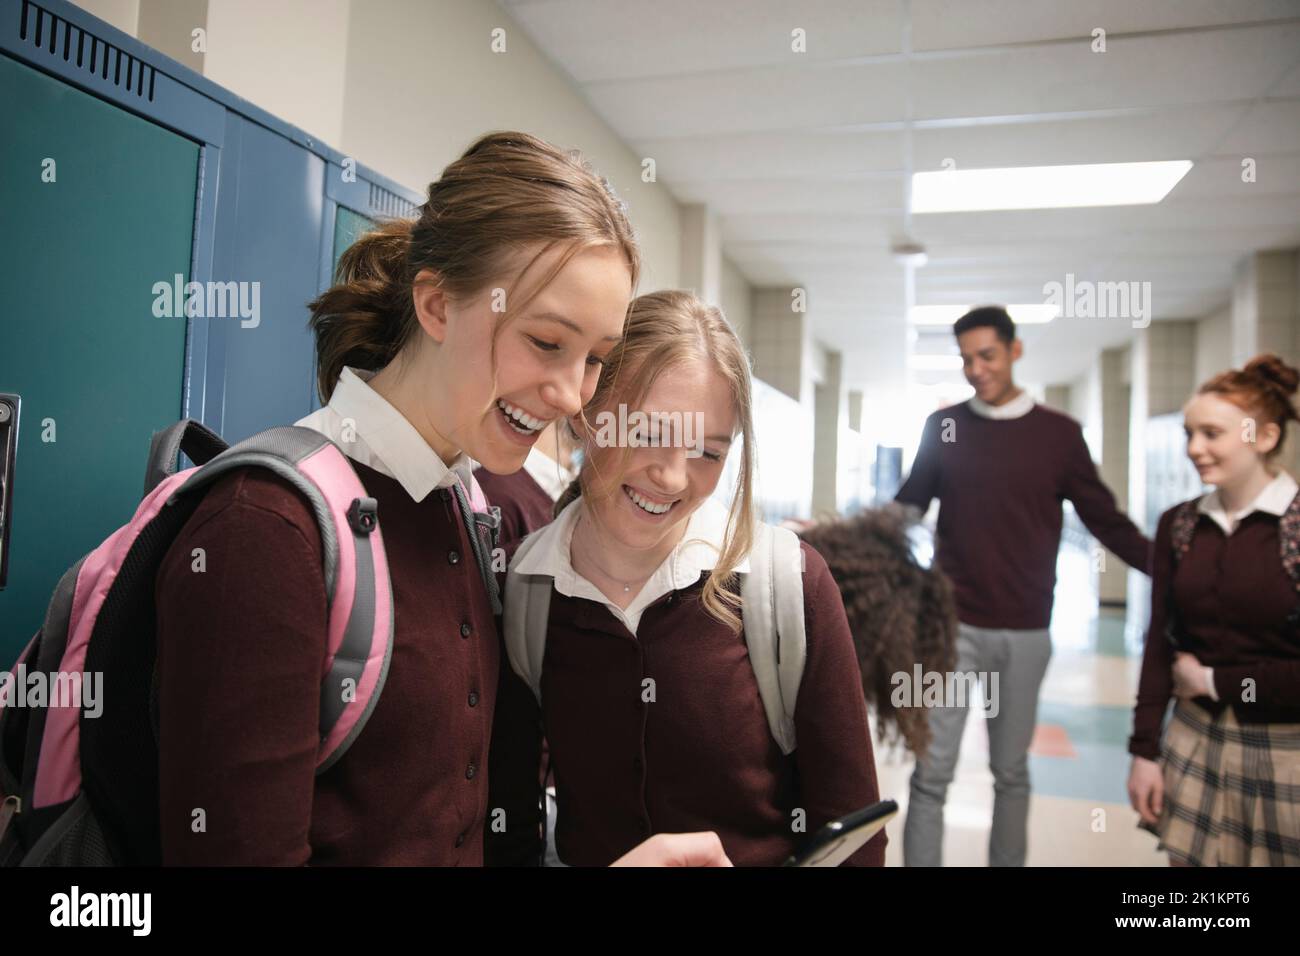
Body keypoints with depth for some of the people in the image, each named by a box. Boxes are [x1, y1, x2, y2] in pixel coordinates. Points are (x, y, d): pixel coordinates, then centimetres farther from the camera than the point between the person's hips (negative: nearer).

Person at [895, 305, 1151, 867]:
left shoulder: (1058, 432, 1)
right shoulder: (943, 426, 3)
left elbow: (1107, 522, 4)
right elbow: (905, 509, 10)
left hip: (1025, 633, 1)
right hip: (953, 626, 0)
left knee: (1011, 772, 14)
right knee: (932, 773, 0)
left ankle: (1007, 860, 32)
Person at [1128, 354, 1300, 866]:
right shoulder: (1178, 525, 2)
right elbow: (1159, 645, 4)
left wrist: (1213, 680, -8)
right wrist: (1144, 750, 3)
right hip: (1195, 741, 4)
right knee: (1189, 854, 11)